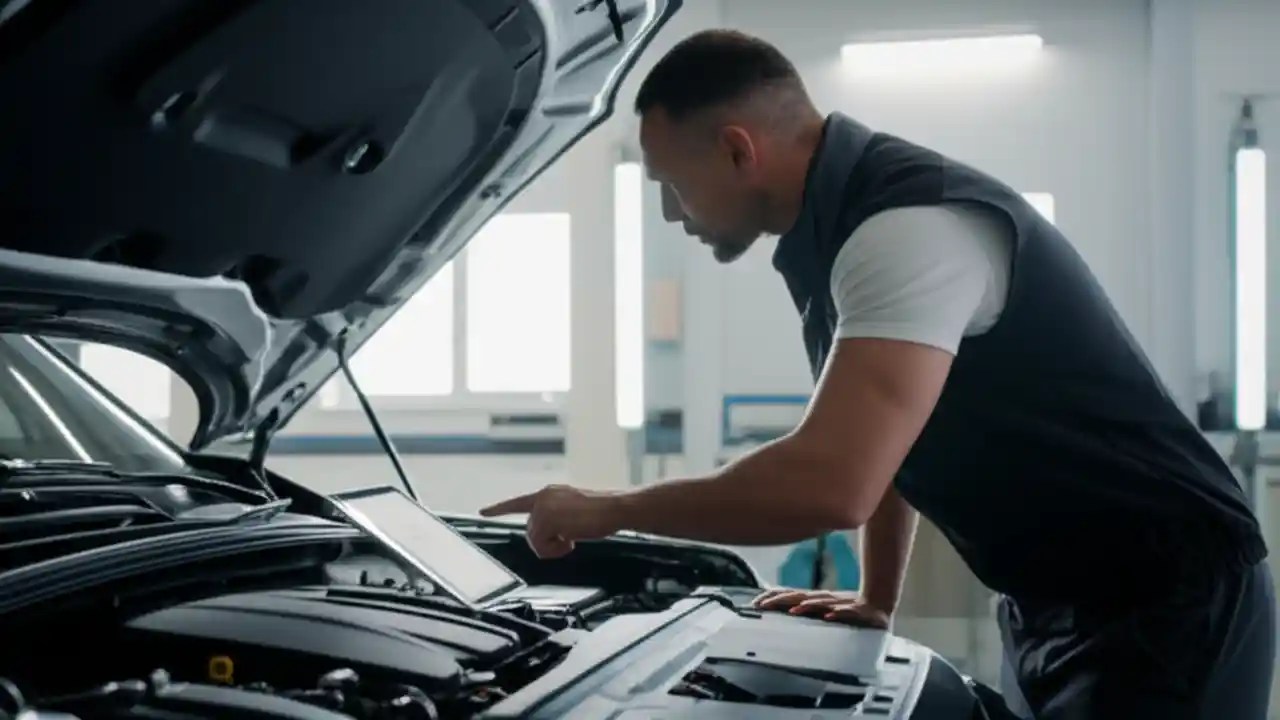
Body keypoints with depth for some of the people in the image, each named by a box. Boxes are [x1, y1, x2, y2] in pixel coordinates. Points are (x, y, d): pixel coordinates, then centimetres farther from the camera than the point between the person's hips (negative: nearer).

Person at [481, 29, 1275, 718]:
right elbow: (881, 445, 19)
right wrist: (876, 601, 14)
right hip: (1055, 603, 9)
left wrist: (611, 512, -24)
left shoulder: (909, 224, -27)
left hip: (1170, 601, -9)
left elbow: (831, 484, -36)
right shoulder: (837, 227, 5)